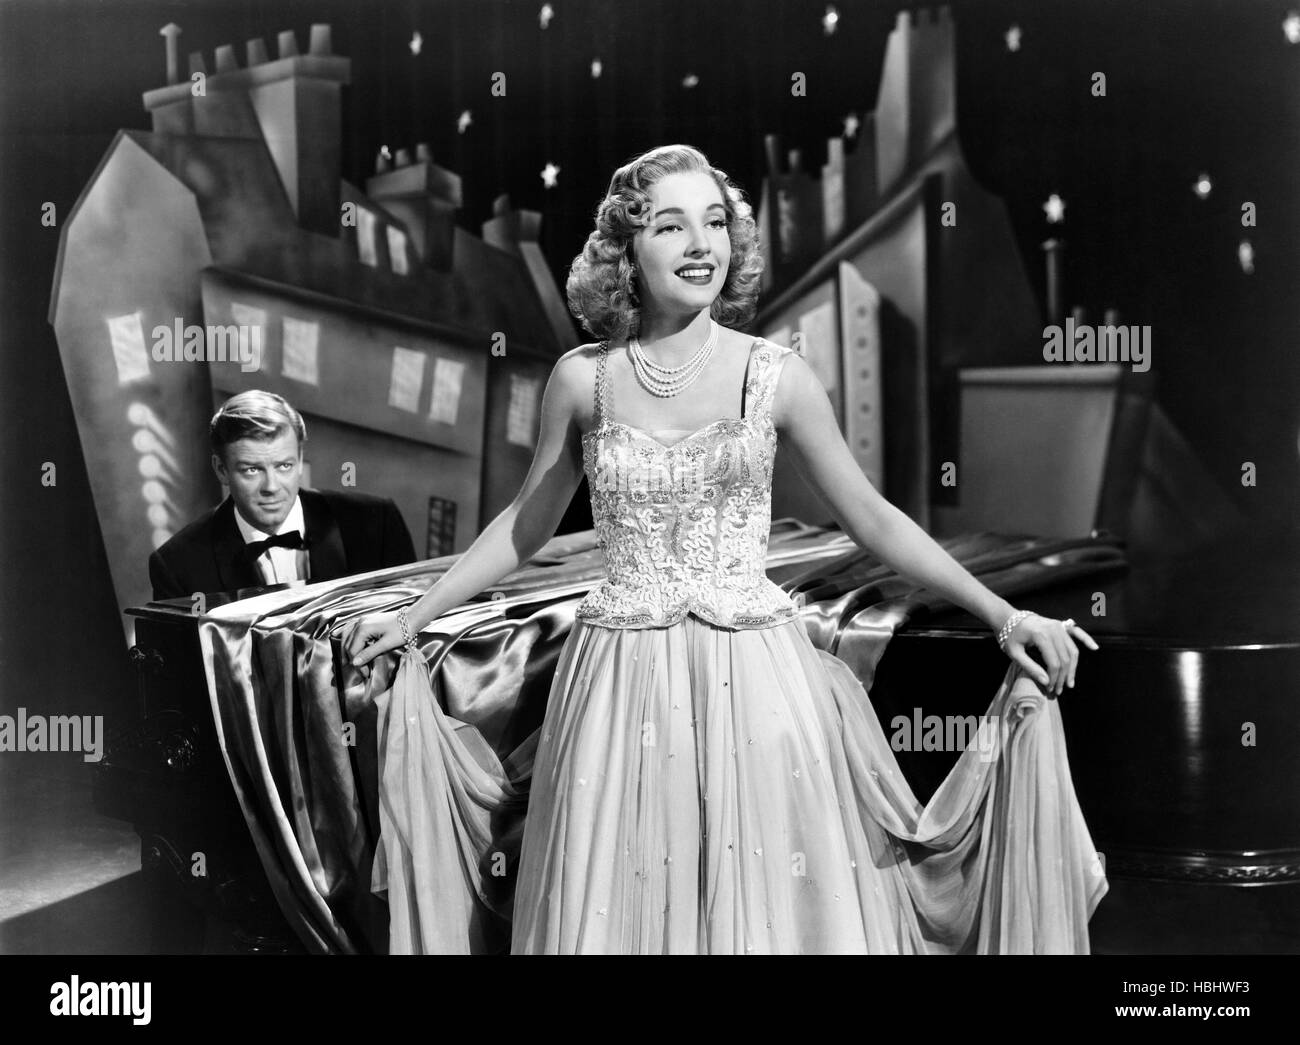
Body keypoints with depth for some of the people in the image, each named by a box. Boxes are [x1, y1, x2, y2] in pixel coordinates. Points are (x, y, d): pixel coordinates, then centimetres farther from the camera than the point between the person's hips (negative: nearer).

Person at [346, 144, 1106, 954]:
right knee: (624, 903, 6)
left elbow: (871, 517, 3)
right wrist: (414, 617, 13)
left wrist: (1003, 615, -2)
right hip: (623, 684, 1)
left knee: (769, 901, 3)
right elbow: (527, 526, 13)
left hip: (754, 680, 0)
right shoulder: (584, 379, 1)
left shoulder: (775, 376, -2)